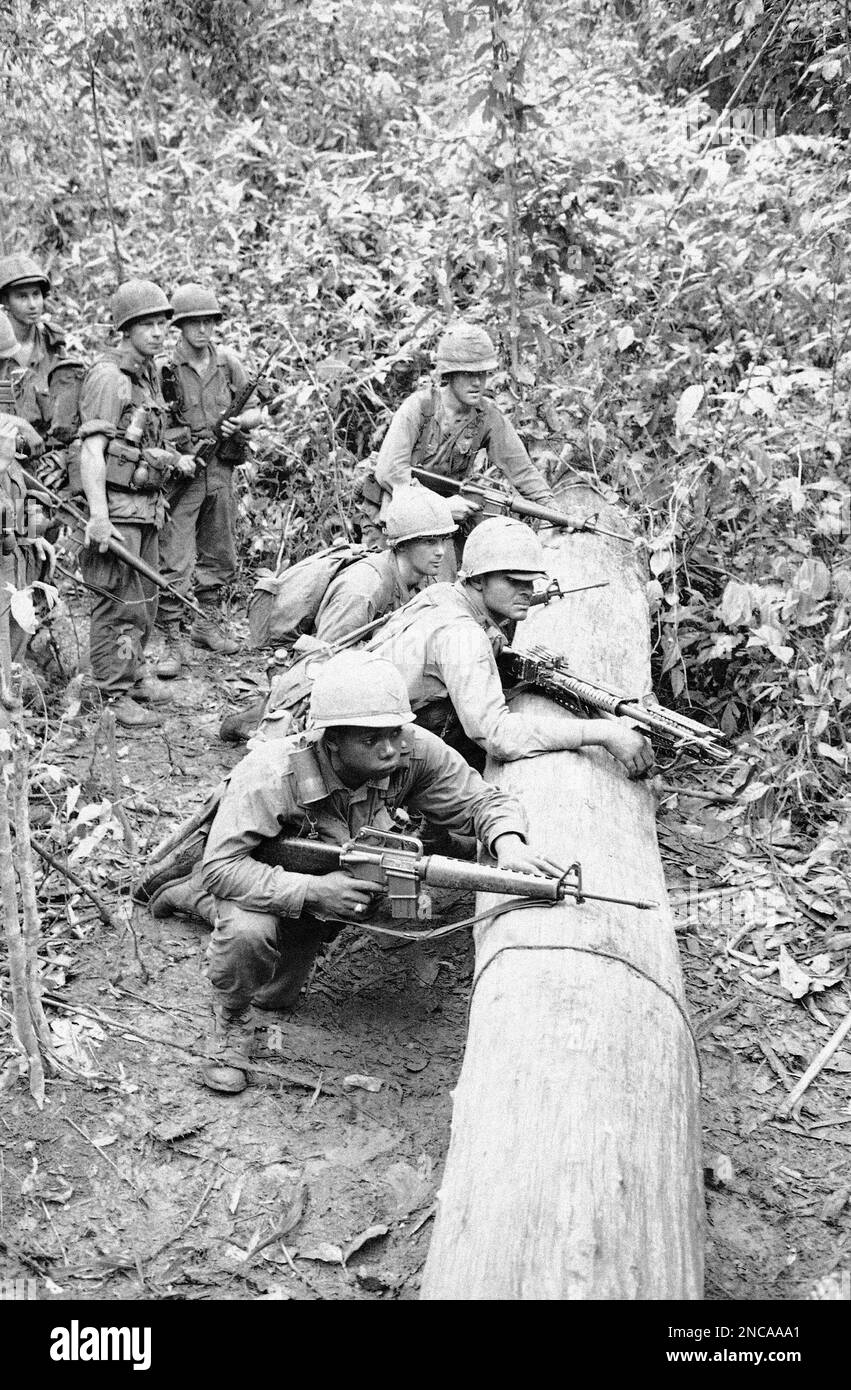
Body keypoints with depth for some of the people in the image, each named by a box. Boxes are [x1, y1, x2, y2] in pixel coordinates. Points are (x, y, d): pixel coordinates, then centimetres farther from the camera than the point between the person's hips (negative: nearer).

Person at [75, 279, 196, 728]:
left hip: (146, 503, 9)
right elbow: (92, 447, -20)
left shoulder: (149, 374, 15)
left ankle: (132, 673, 30)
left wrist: (174, 458, 25)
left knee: (145, 596, 16)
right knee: (118, 602, -5)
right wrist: (98, 514, -27)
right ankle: (114, 694, 3)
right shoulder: (108, 376, -12)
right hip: (116, 505, -9)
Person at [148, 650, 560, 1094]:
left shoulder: (413, 753, -31)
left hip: (329, 894, 5)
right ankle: (231, 1022, -3)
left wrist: (508, 842, -45)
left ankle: (193, 895, 46)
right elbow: (221, 864, -40)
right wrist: (311, 890, -49)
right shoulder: (270, 776, -40)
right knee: (249, 935, -40)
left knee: (274, 996, 22)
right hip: (266, 884, -5)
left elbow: (483, 801, -22)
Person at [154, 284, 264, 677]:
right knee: (174, 561, -7)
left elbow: (256, 411, 12)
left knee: (219, 557, 15)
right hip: (179, 472, -5)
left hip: (221, 471, 5)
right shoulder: (163, 367, -9)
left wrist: (239, 422, -8)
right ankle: (171, 641, 0)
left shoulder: (228, 362, 5)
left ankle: (207, 624, 32)